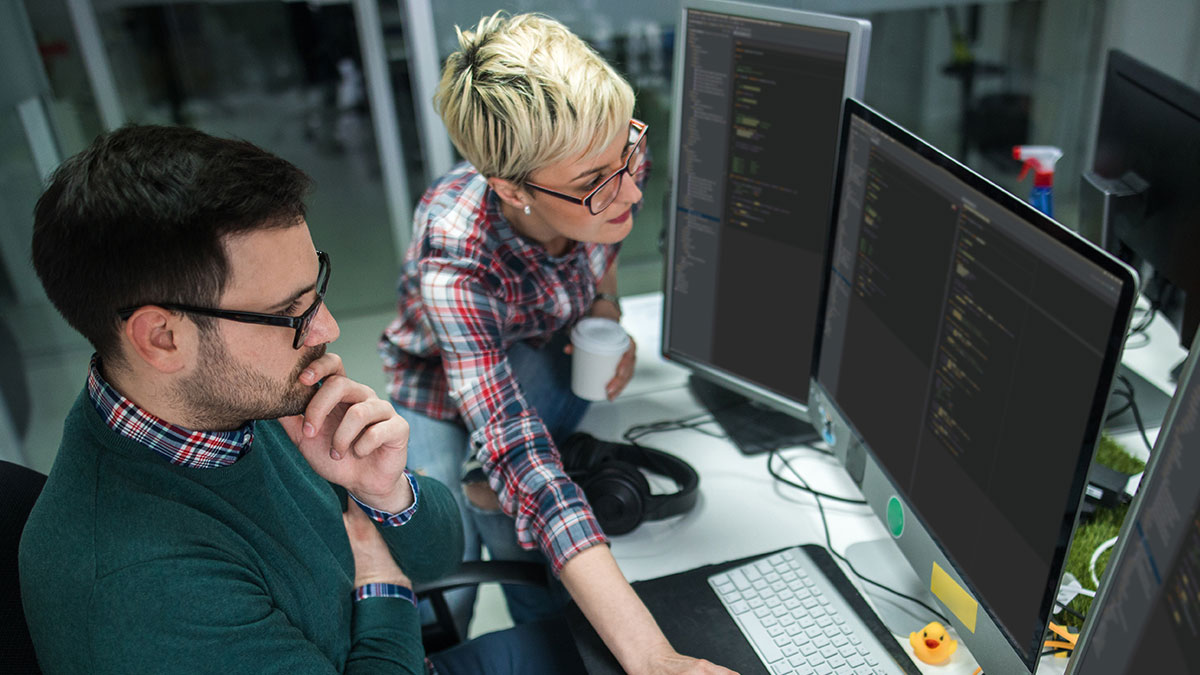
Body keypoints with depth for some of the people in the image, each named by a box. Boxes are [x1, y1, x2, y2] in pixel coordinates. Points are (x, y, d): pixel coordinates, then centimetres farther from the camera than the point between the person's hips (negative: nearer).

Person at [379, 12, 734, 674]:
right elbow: (525, 465, -49)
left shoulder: (614, 154, -28)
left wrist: (605, 309, -17)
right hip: (443, 388, -2)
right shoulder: (454, 262, -42)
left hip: (546, 361, 3)